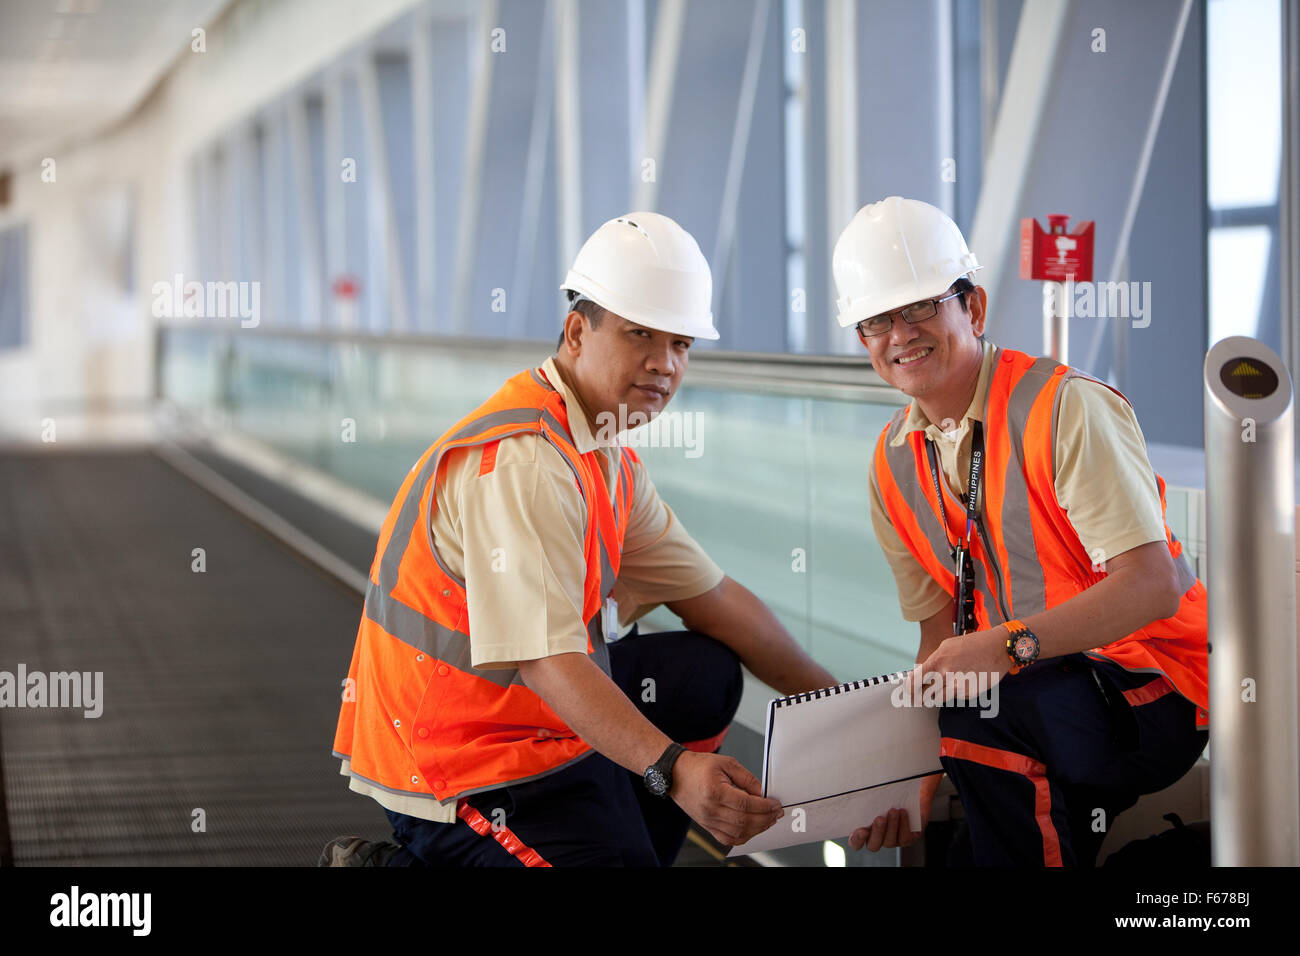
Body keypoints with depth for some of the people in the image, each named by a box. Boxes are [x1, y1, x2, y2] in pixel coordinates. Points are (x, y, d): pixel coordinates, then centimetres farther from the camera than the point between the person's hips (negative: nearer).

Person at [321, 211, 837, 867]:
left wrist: (833, 701, 10)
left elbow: (711, 597, 14)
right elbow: (544, 657, -33)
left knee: (706, 675, 17)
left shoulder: (607, 456, 10)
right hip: (454, 757, -10)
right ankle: (406, 864, -6)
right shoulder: (521, 459, -24)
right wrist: (671, 769, -42)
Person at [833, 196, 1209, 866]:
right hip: (1024, 687, 7)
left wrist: (1009, 644, -33)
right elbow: (943, 629, 9)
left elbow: (1155, 583, -22)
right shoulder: (893, 463, 7)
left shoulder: (1065, 408, -15)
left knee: (978, 715, -34)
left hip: (1148, 684, -7)